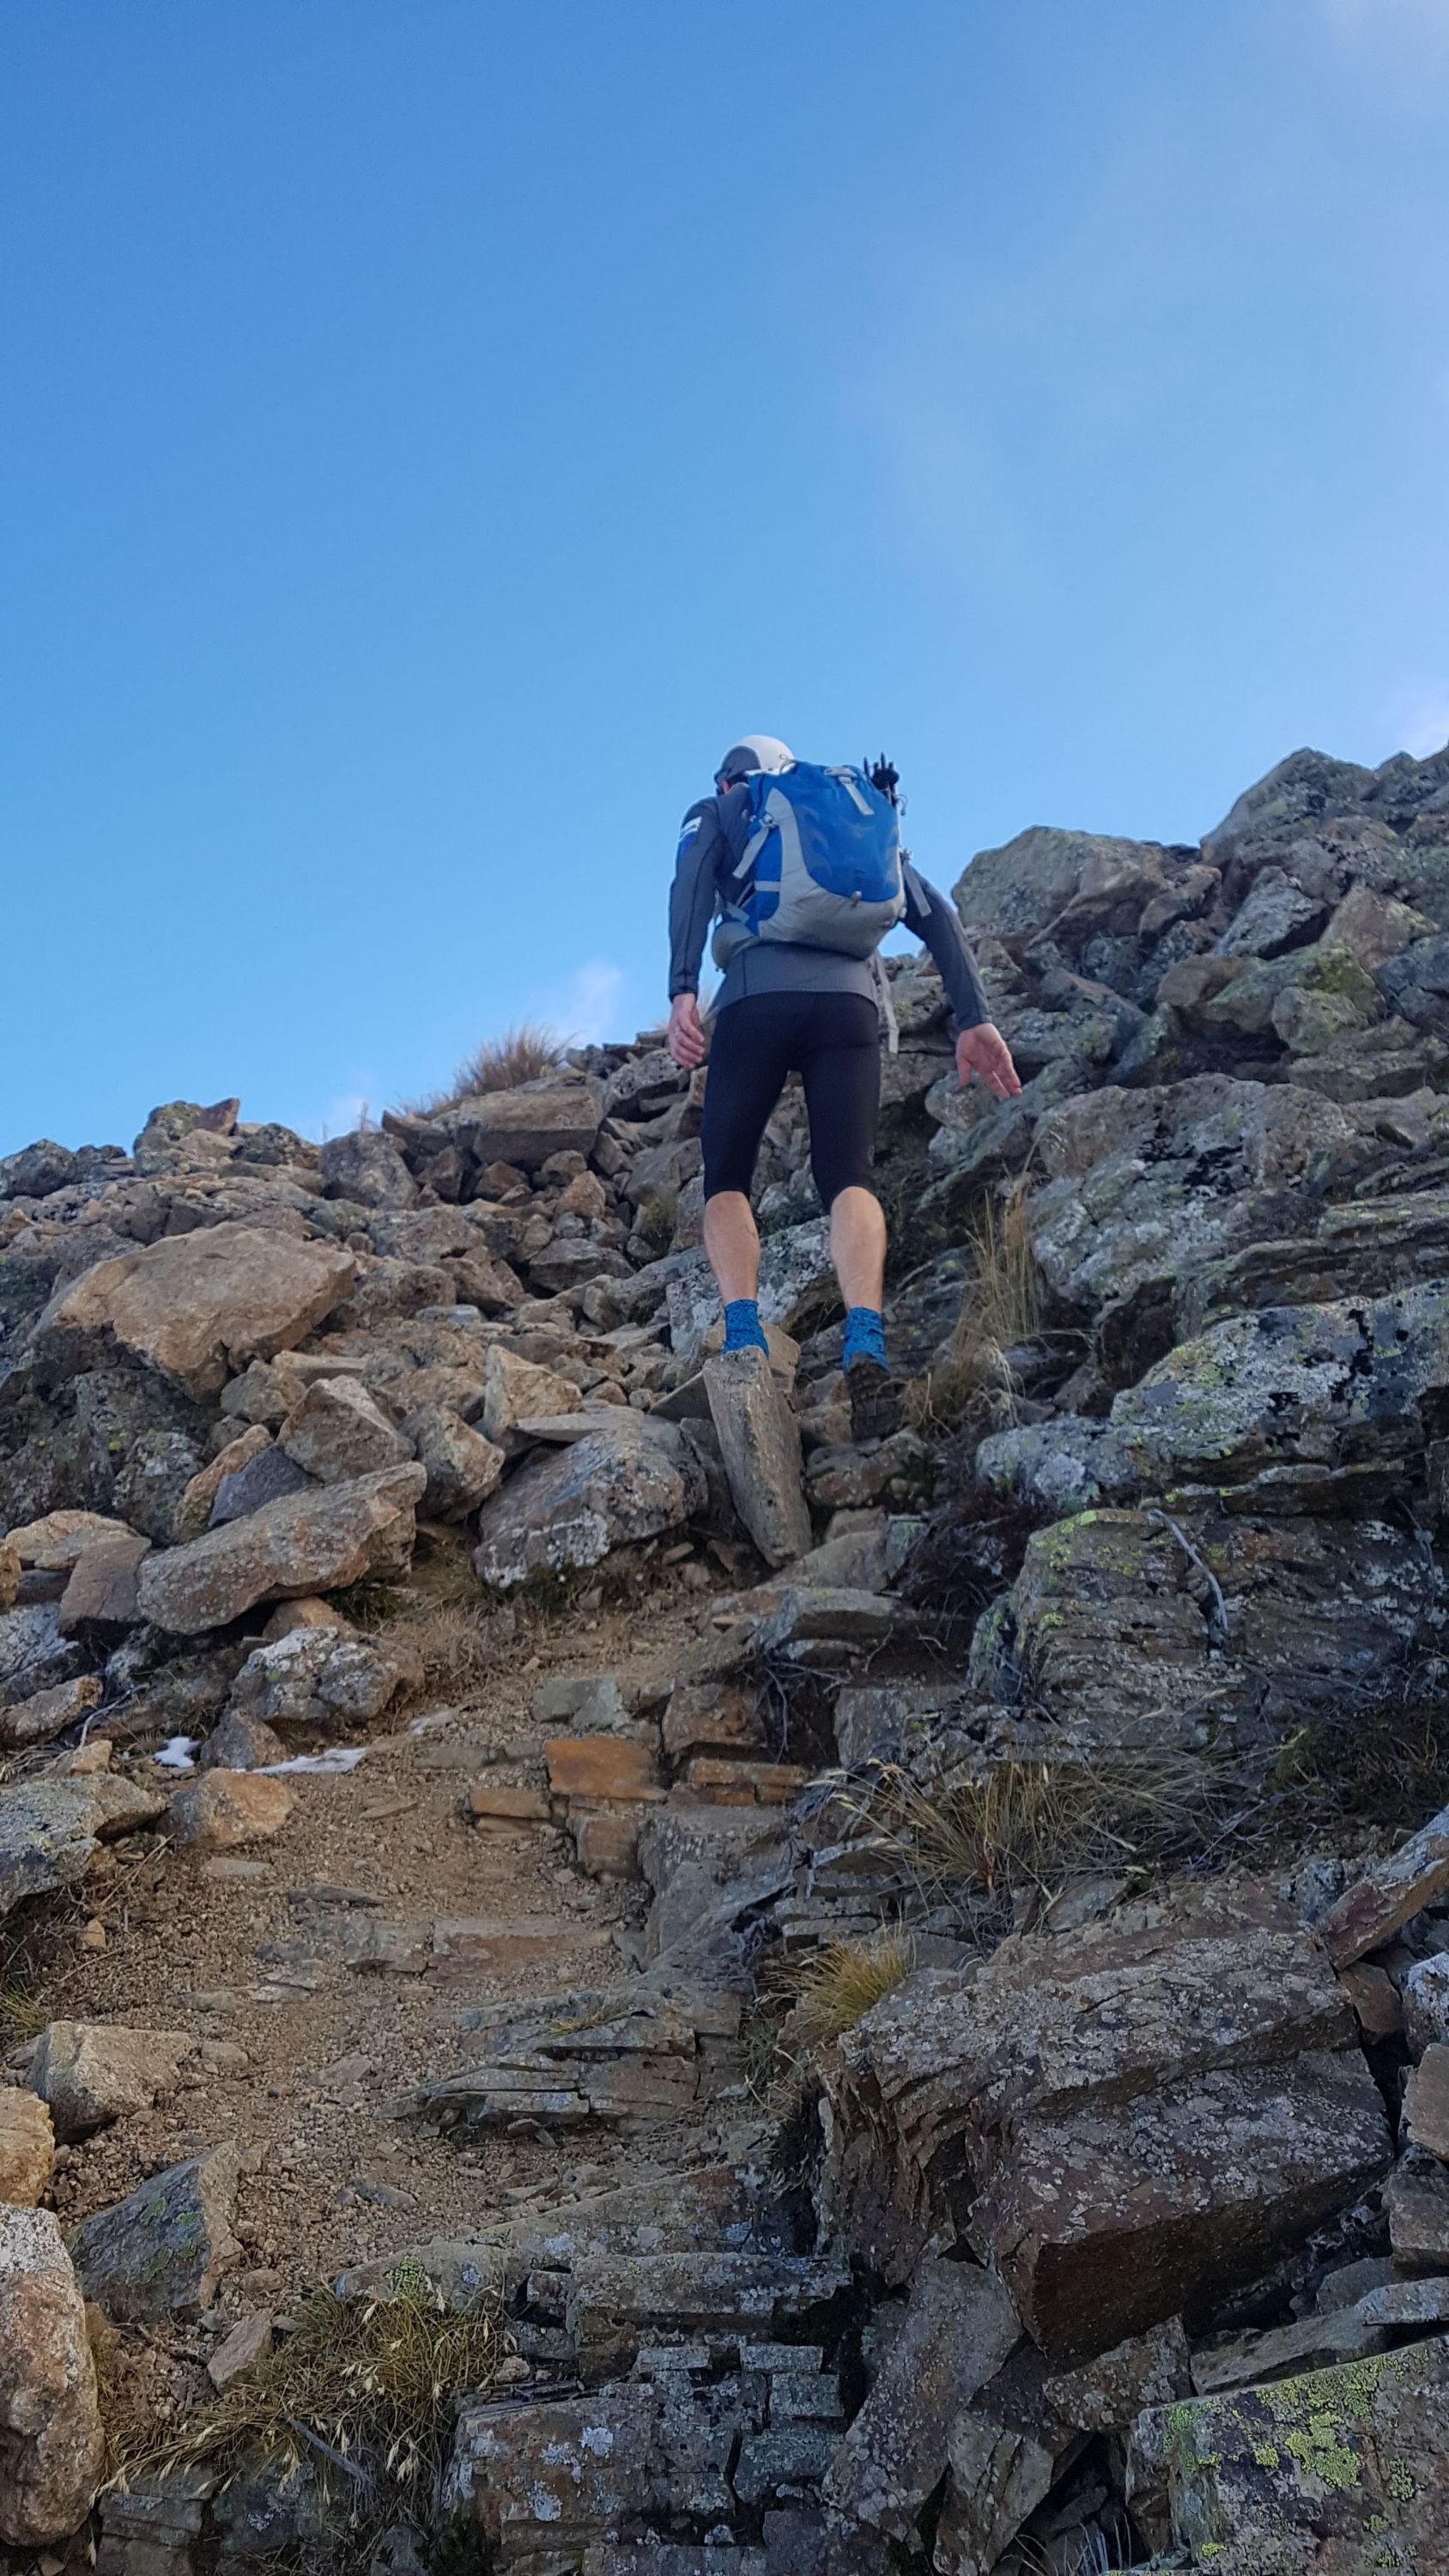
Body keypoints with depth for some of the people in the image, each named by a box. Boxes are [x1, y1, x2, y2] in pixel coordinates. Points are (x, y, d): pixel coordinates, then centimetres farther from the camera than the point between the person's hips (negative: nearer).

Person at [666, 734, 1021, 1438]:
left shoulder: (717, 810, 24)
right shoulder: (857, 813, 33)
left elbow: (692, 880, 0)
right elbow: (935, 914, 20)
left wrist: (682, 992, -12)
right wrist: (973, 1018, 13)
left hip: (757, 999, -2)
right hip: (849, 1001, 2)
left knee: (727, 1177, 9)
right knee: (848, 1176, -4)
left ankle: (743, 1339, -15)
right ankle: (866, 1344, -31)